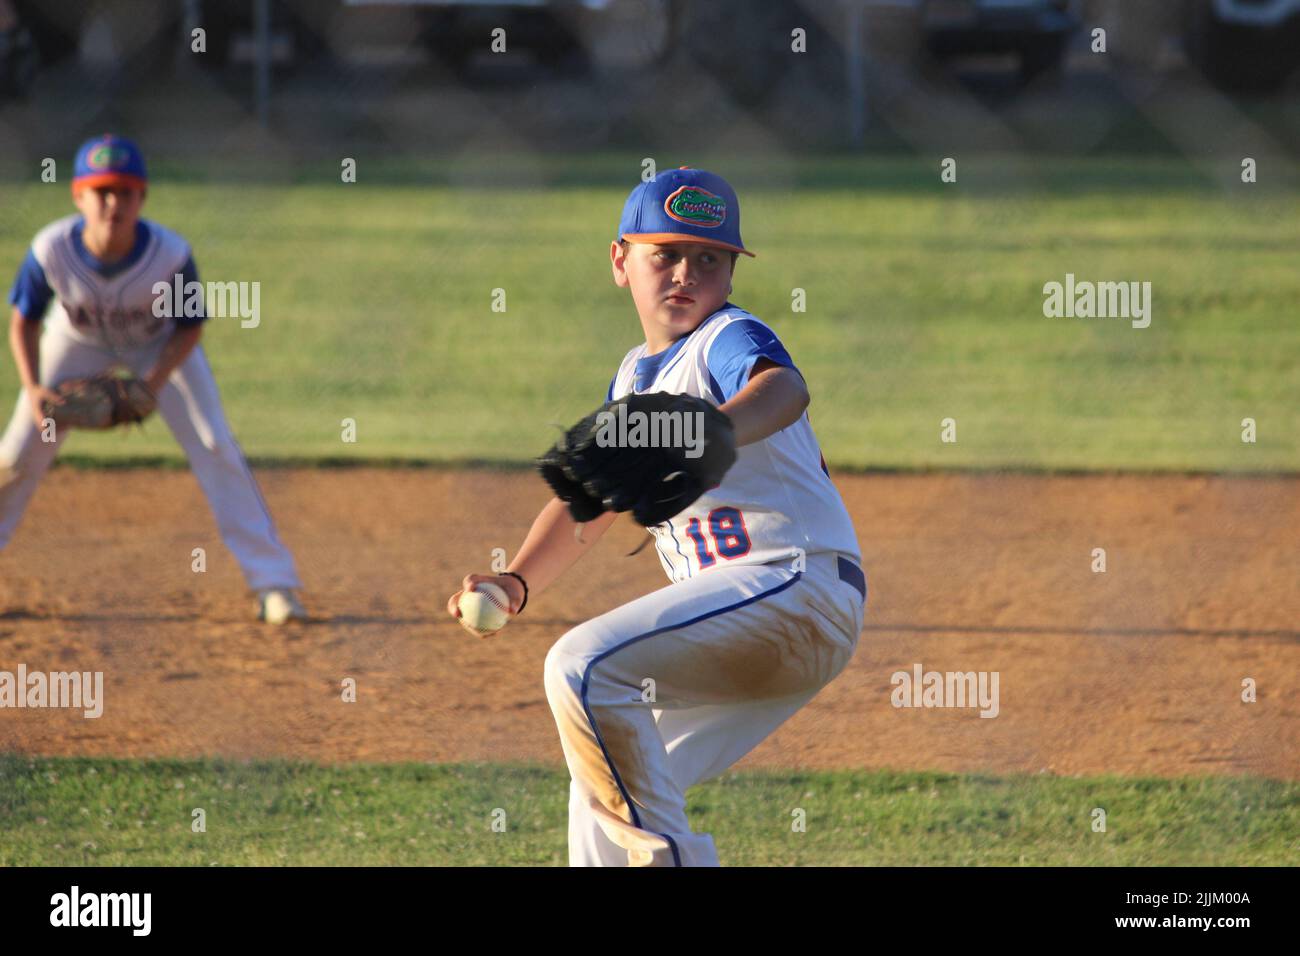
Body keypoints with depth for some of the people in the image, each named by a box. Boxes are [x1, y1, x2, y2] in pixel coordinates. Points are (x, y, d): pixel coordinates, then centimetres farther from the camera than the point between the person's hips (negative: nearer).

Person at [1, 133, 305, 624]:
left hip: (160, 346, -1)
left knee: (215, 448, -12)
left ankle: (272, 582, -7)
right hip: (79, 341, 1)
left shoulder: (170, 255, -36)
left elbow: (190, 327, -17)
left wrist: (153, 385, -31)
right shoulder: (51, 249, -34)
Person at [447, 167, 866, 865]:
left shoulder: (728, 339, -9)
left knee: (583, 666, -24)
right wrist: (515, 583, 4)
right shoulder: (635, 374, 18)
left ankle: (667, 859, -21)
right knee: (603, 790, 17)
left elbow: (785, 389, -34)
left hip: (799, 586, -9)